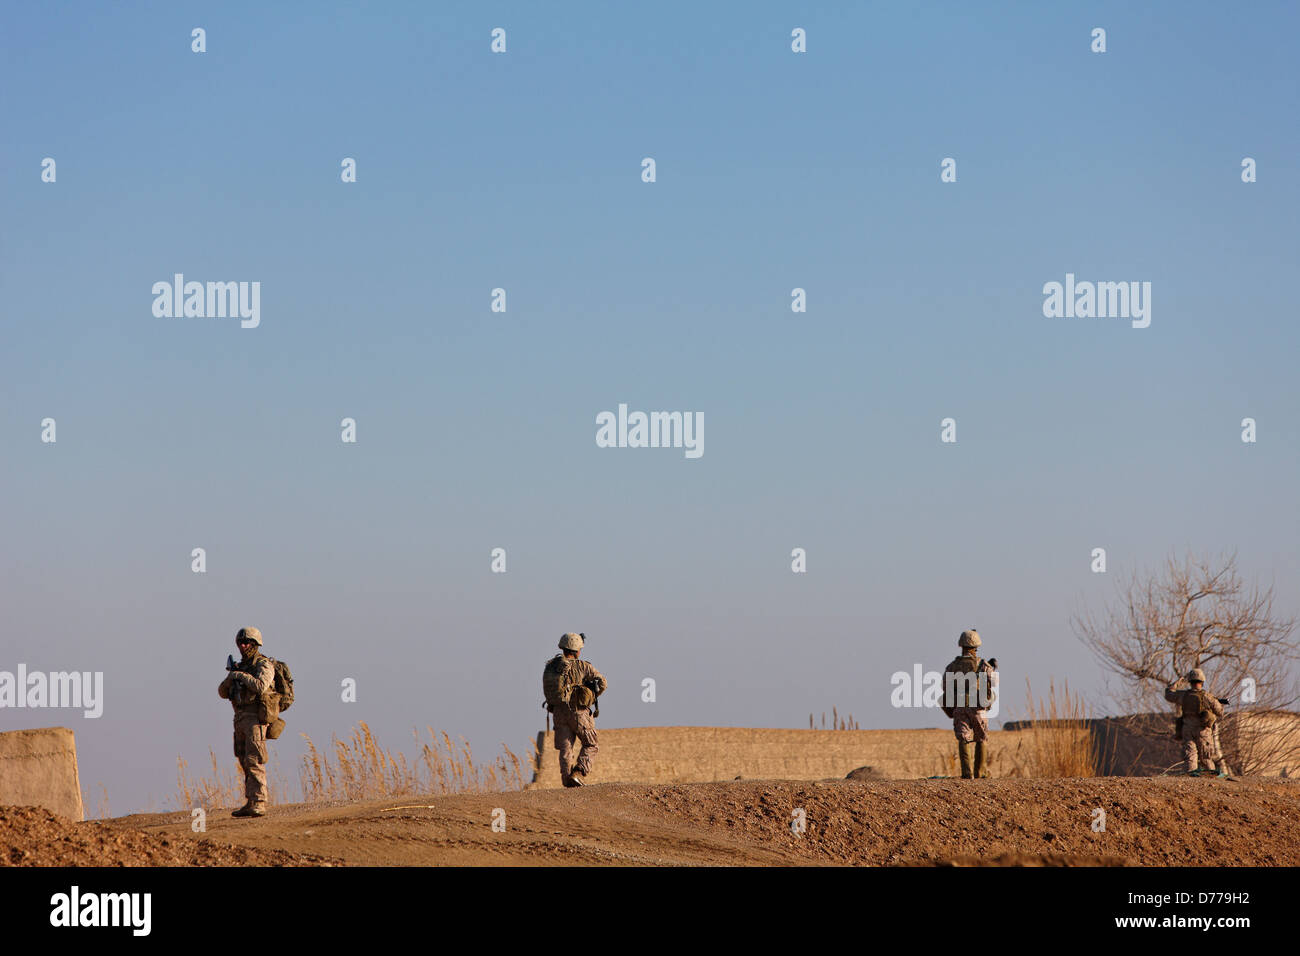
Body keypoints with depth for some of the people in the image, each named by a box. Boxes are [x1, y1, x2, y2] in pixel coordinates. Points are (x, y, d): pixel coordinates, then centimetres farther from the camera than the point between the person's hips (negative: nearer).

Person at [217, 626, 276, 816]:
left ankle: (259, 804, -16)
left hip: (255, 718, -9)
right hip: (240, 720, 9)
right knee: (246, 763, 8)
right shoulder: (241, 667, 19)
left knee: (254, 762, -14)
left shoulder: (264, 665, -6)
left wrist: (241, 676, -15)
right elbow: (223, 693, 19)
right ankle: (250, 803, 11)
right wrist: (229, 679, -2)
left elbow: (260, 686, -25)